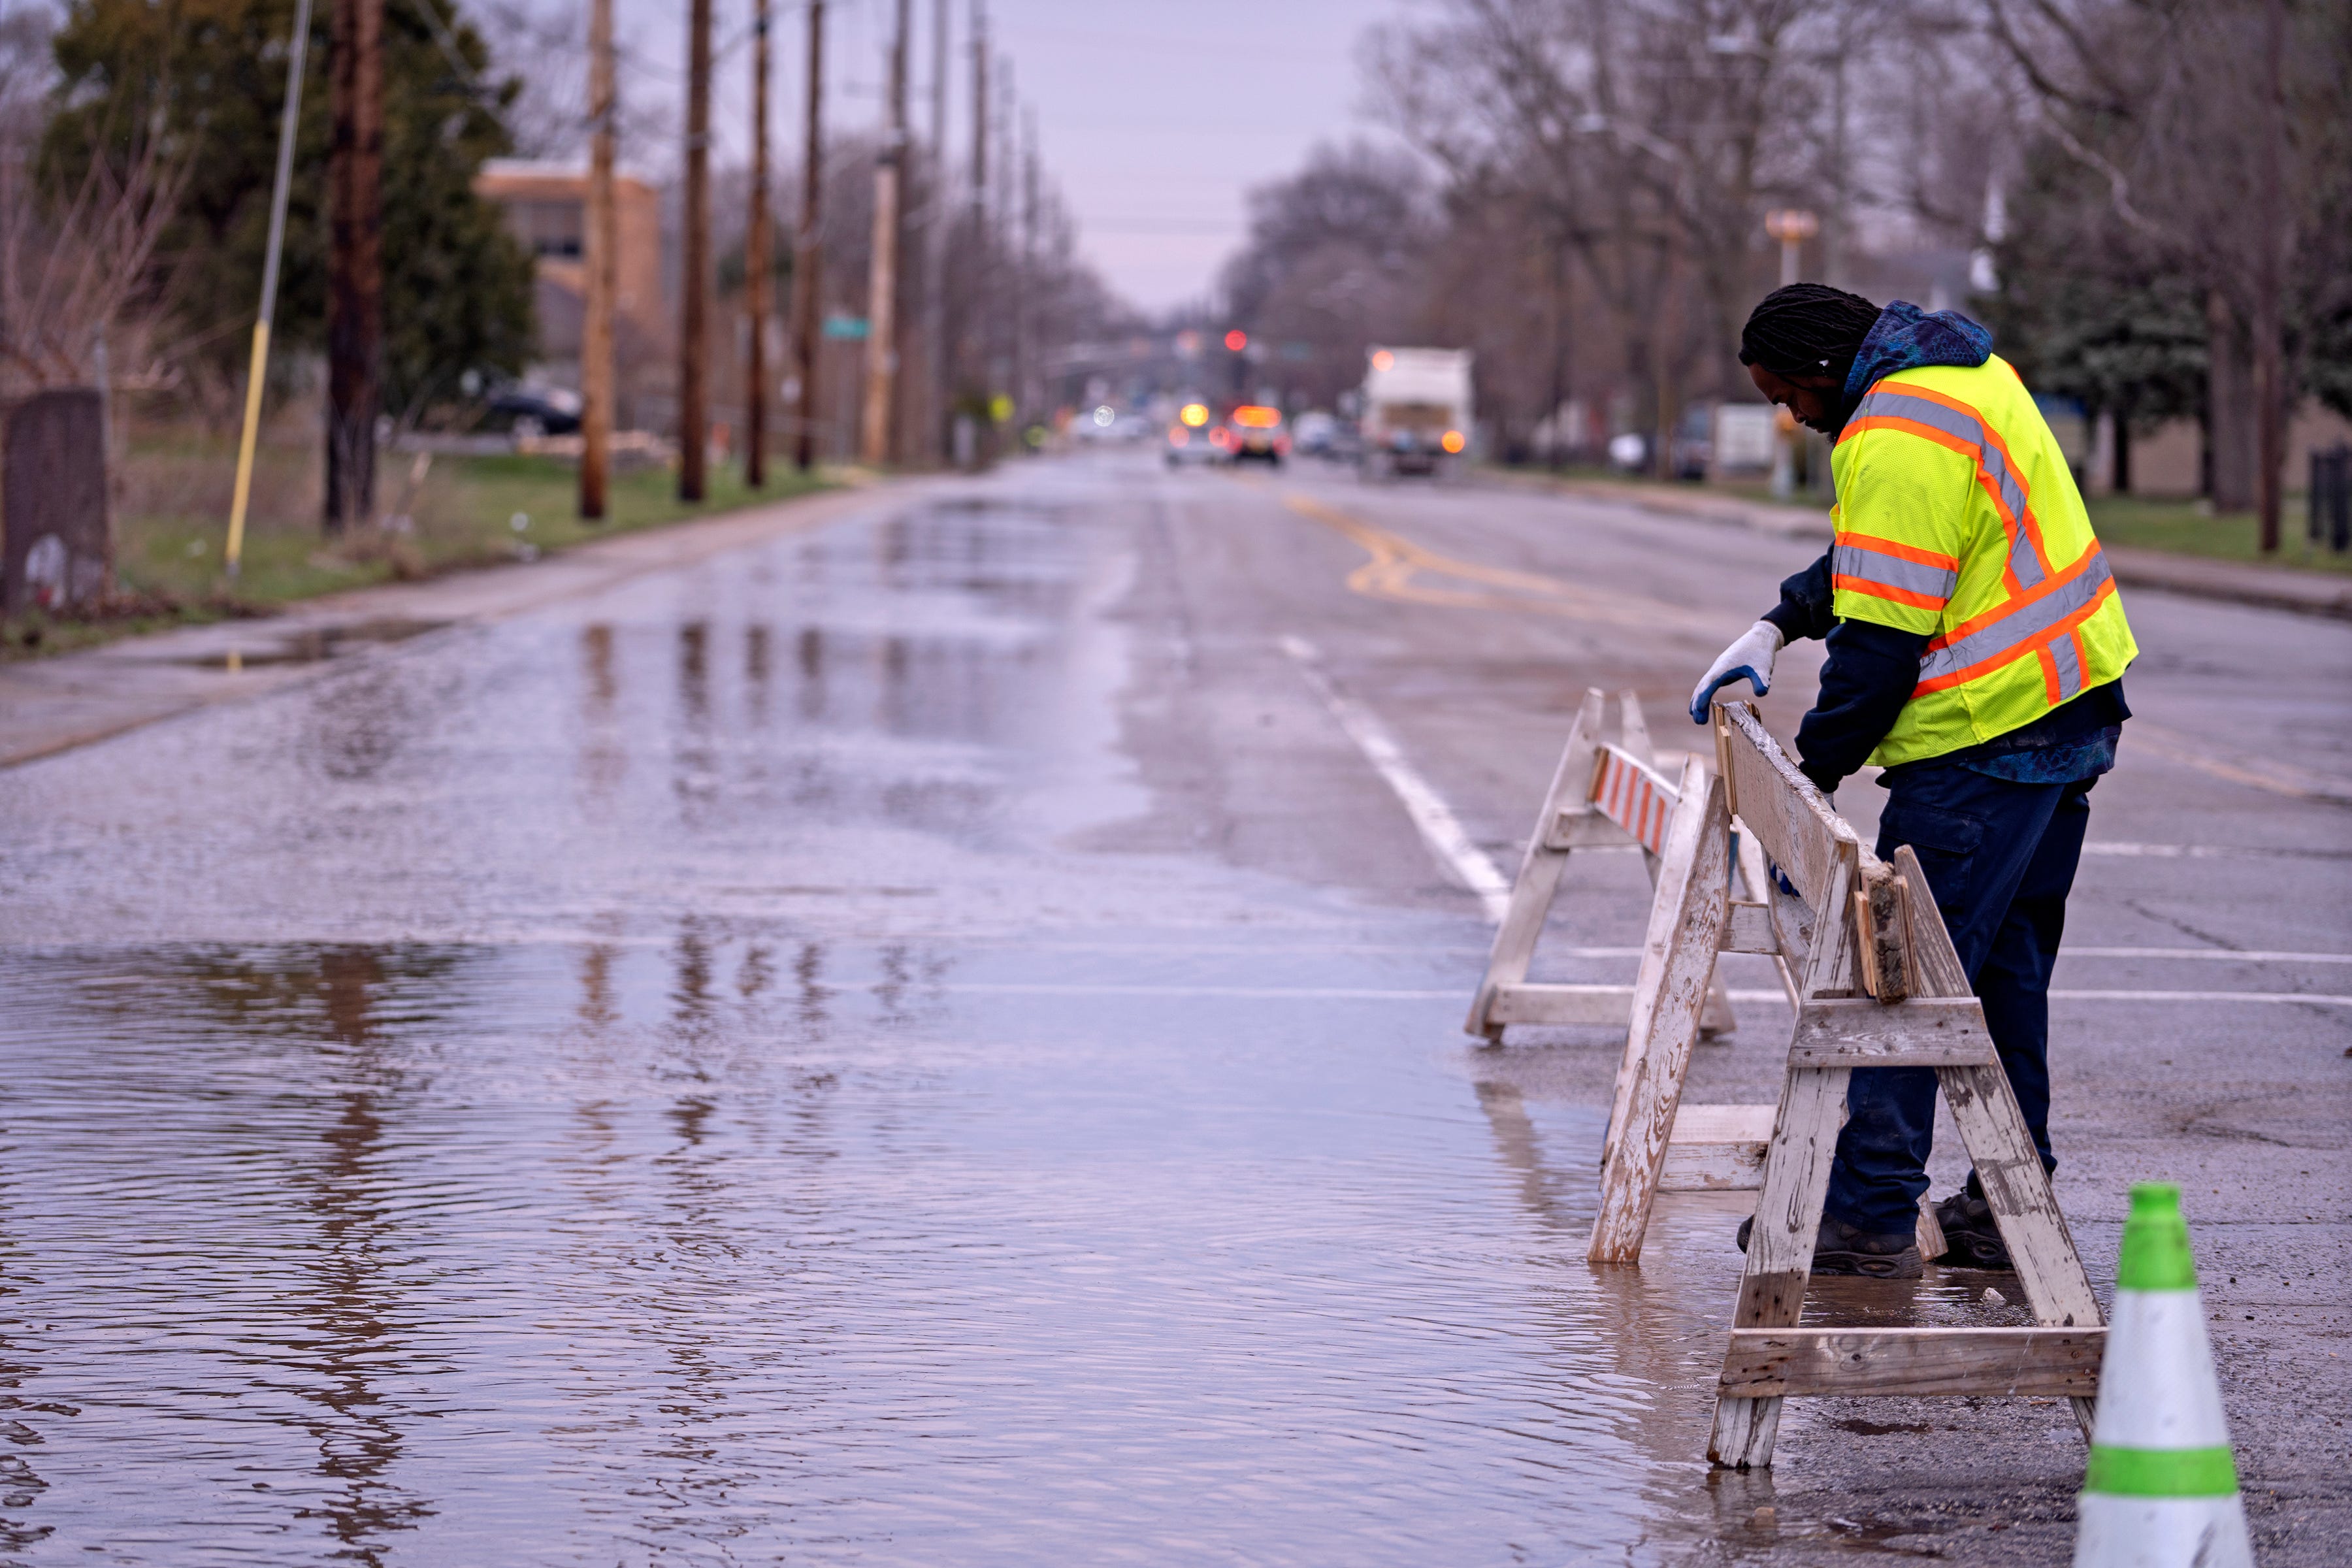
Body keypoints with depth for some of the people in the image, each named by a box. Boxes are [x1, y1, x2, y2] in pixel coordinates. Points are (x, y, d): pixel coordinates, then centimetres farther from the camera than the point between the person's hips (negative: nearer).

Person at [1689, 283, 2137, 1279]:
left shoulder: (1898, 440, -19)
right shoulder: (1959, 370, 14)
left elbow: (1884, 637, -19)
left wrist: (1813, 778, -11)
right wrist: (1775, 628, 16)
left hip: (1990, 738, -10)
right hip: (2069, 708, 10)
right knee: (2007, 968, 15)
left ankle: (1871, 1216, -5)